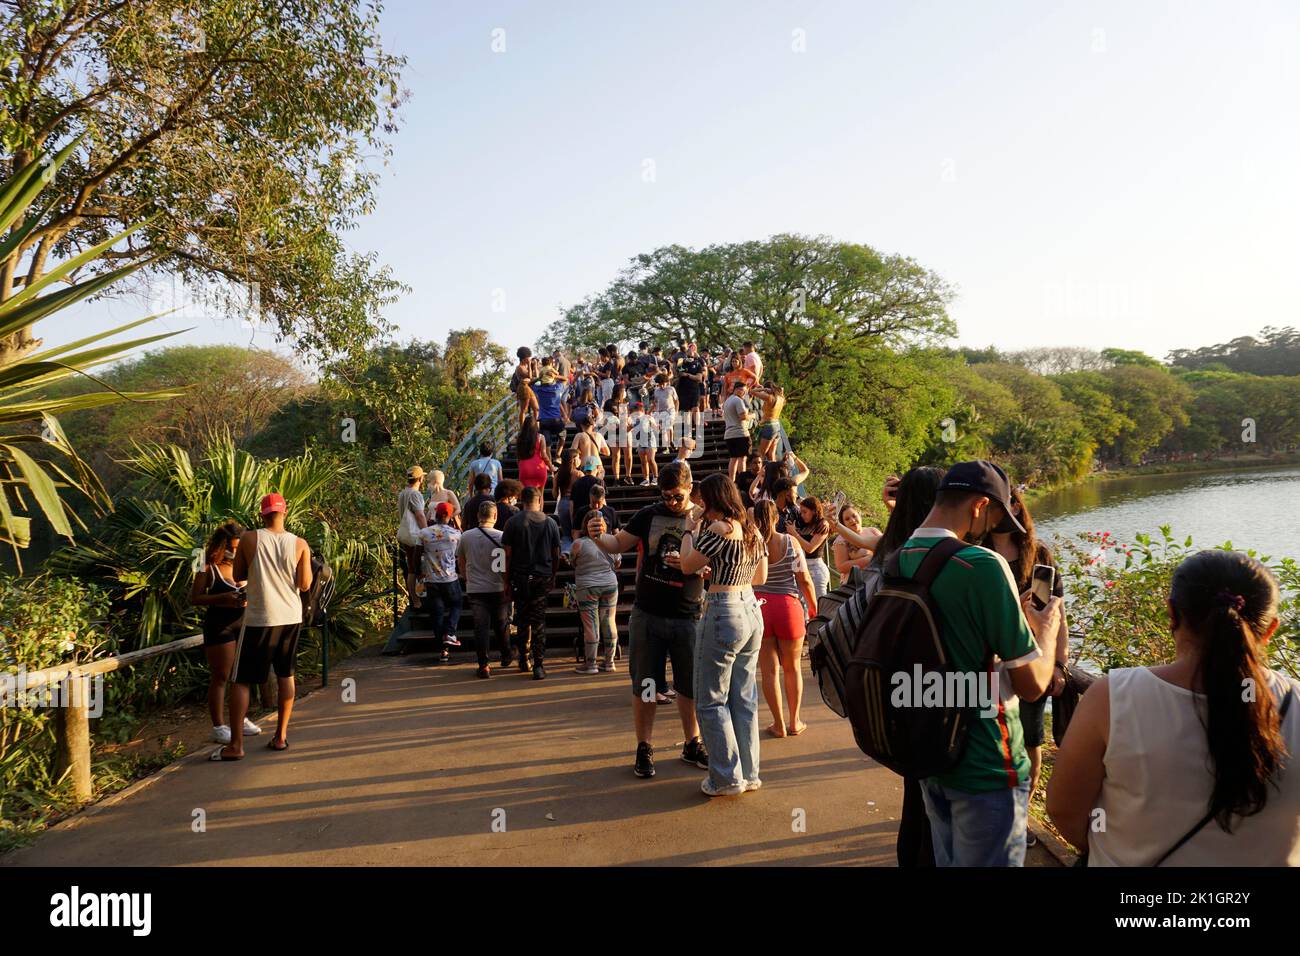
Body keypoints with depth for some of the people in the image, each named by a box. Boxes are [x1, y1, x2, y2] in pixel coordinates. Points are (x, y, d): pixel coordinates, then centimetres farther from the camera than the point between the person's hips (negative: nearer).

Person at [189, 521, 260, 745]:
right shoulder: (209, 568, -6)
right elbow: (194, 598, -7)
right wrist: (222, 598, -19)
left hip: (242, 625, 5)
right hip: (219, 627, -5)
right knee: (220, 677, 1)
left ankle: (240, 719, 28)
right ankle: (218, 727, 8)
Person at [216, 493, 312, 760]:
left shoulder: (249, 539, -8)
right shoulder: (299, 544, -4)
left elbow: (237, 575, 2)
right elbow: (305, 585, -3)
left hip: (259, 620, -3)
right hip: (290, 618, 3)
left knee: (241, 681, 5)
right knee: (285, 675, 17)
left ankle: (235, 745, 3)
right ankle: (281, 736, 21)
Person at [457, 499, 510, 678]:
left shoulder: (465, 537, -2)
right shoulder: (501, 537, -9)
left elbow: (460, 563, 11)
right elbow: (508, 563, -5)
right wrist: (507, 583, 8)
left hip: (475, 589, 0)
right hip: (498, 588, 0)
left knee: (480, 627, 0)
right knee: (500, 625, 17)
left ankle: (483, 666, -3)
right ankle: (506, 657, 31)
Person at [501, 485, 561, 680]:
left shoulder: (513, 522, -5)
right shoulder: (550, 522, 1)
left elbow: (508, 554, -5)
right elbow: (556, 554, 5)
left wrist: (507, 580, 1)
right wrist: (553, 576, 17)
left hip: (520, 578, -1)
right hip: (543, 577, 1)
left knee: (522, 620, 14)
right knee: (539, 621, 4)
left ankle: (523, 660, 22)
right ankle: (539, 665, -2)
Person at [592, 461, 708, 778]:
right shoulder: (648, 515, 2)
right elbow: (618, 544, 7)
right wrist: (598, 537, -15)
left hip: (688, 618, 0)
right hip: (647, 615, 0)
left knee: (690, 686, 12)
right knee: (644, 686, 6)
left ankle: (693, 744, 30)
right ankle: (644, 749, 19)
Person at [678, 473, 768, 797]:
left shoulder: (718, 528, -15)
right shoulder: (752, 529, 9)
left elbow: (687, 566, -9)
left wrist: (690, 531, 4)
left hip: (723, 614, -8)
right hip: (751, 610, 8)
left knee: (711, 701, 3)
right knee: (745, 698, 14)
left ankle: (727, 778, 7)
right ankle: (749, 773, 21)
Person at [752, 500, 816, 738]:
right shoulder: (790, 542, -4)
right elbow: (805, 580, -1)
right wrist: (813, 606, 13)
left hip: (758, 607, 0)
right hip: (788, 606, 0)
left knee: (769, 670, 7)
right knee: (792, 667, 17)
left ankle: (779, 725, 11)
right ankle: (794, 722, 23)